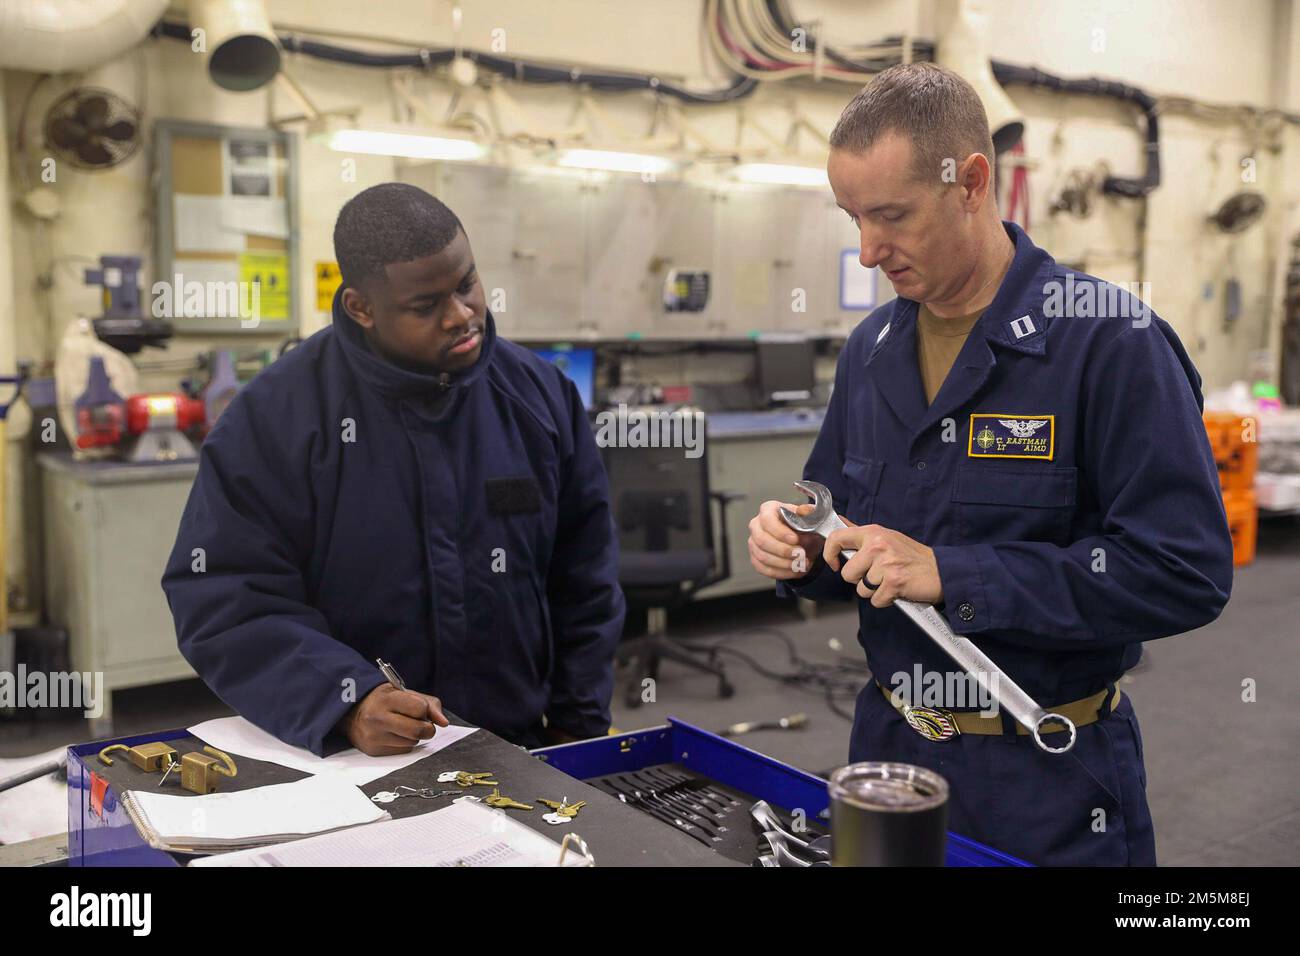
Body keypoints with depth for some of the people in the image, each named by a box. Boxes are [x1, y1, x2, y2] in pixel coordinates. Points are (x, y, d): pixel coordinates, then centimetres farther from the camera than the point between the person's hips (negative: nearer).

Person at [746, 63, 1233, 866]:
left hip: (1049, 778, -5)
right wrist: (801, 547, -10)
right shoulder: (870, 350, 3)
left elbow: (1188, 571, -22)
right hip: (887, 742, 6)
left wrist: (953, 575, -25)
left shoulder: (1108, 341, -17)